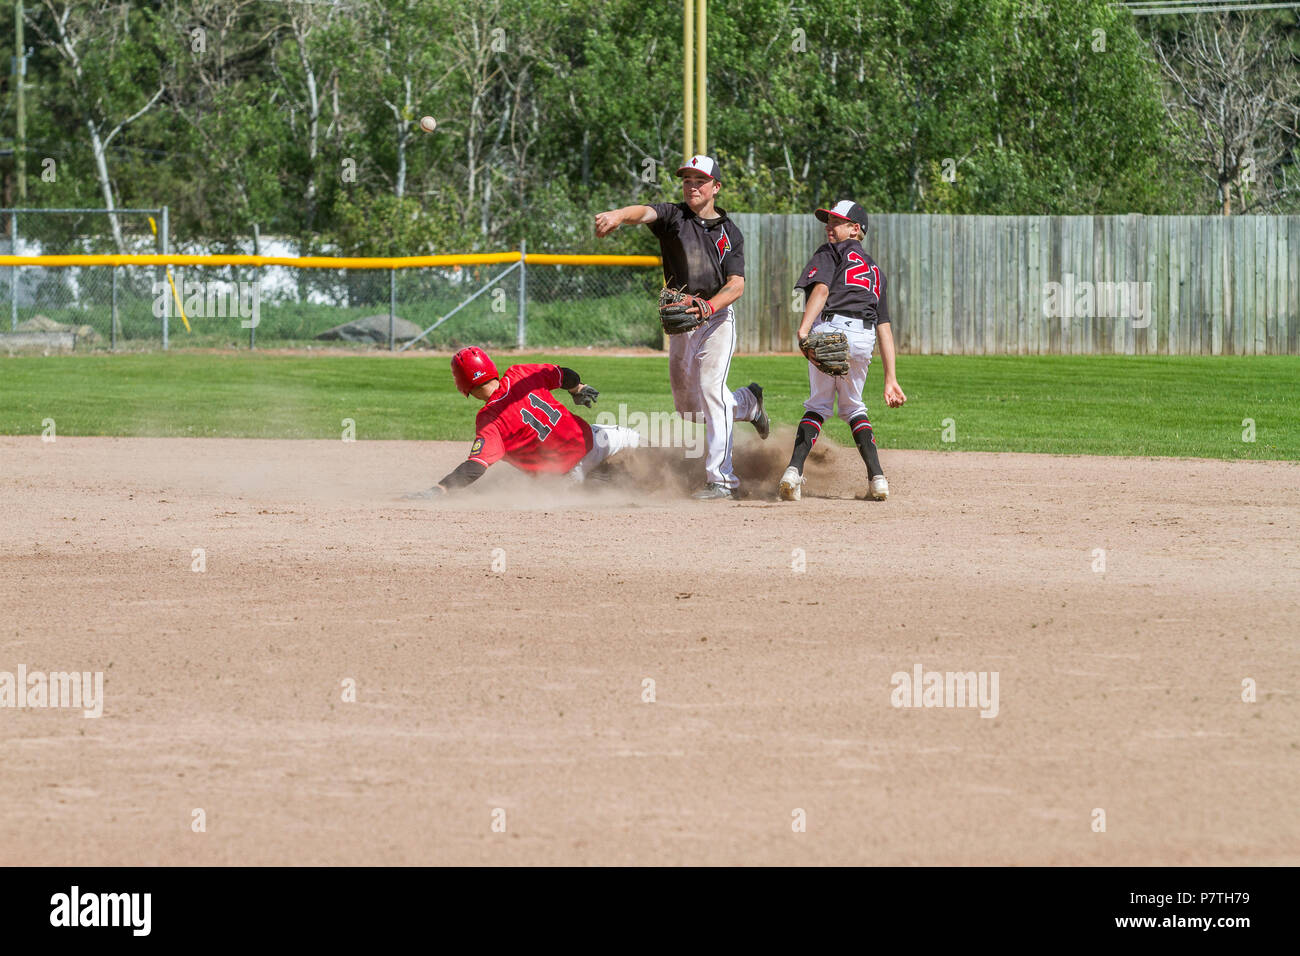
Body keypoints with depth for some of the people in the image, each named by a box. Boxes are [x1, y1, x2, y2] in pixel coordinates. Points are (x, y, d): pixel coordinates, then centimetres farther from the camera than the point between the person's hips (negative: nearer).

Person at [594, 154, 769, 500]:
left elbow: (736, 285, -6)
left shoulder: (730, 233, 2)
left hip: (717, 320, -4)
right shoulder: (673, 216, 2)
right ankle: (748, 402, 40)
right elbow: (644, 212, -21)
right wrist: (617, 215, -44)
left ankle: (721, 478, -17)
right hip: (680, 323, 4)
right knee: (687, 407, 11)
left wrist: (709, 307, -26)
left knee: (710, 391, -18)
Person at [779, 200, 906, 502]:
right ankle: (877, 477, 5)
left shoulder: (831, 252, 14)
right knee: (853, 406, 20)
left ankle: (795, 469, -11)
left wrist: (804, 328, -22)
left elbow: (821, 288, -8)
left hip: (829, 328, -4)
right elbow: (885, 328, 24)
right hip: (863, 338, 4)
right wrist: (890, 380, 19)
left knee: (818, 404, 8)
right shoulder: (875, 270, 31)